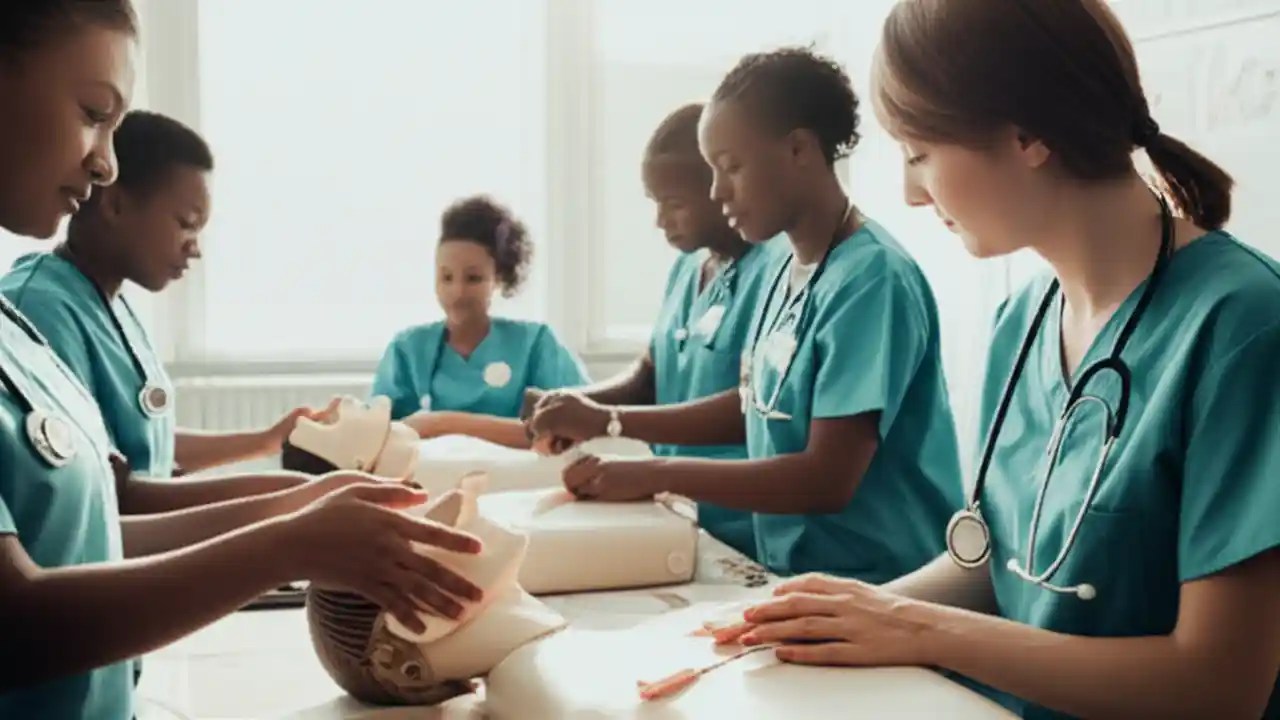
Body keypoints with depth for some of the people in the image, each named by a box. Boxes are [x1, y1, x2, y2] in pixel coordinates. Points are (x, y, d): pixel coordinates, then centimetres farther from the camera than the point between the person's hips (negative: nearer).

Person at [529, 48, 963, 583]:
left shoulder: (871, 279, -18)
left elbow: (829, 480, -21)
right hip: (793, 571, 7)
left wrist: (655, 475, -17)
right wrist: (608, 421, 6)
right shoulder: (786, 270, 6)